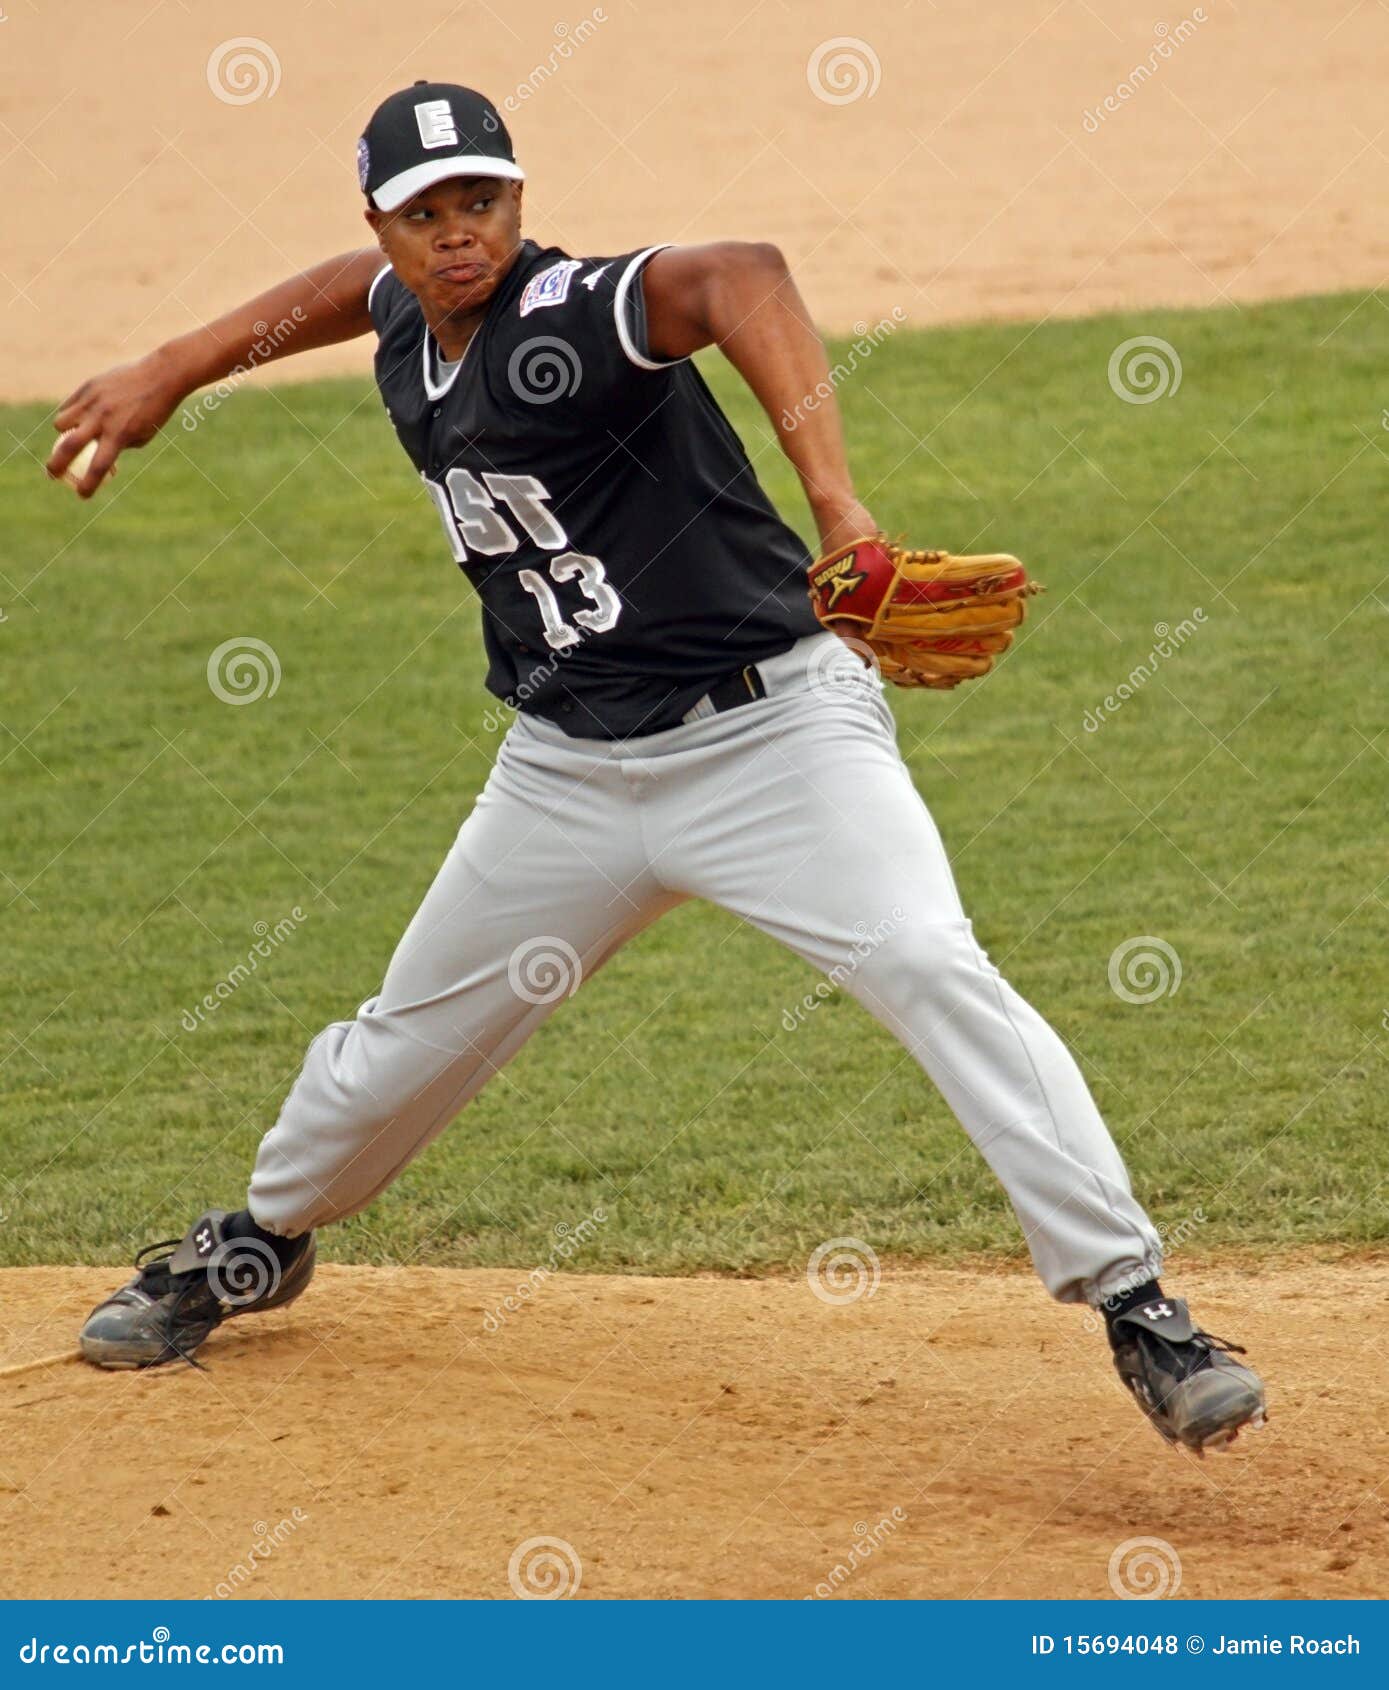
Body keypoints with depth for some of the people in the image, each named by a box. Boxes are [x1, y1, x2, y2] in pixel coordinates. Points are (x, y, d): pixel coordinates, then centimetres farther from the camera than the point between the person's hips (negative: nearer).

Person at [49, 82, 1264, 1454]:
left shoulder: (571, 318, -22)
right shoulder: (408, 328, 3)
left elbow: (741, 280, -44)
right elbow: (352, 285, 29)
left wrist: (836, 509, -56)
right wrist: (170, 374, 29)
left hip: (771, 730, -7)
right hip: (571, 770, 7)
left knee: (933, 970, -26)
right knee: (410, 1041, 18)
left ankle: (1136, 1310, -24)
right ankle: (261, 1243, 46)